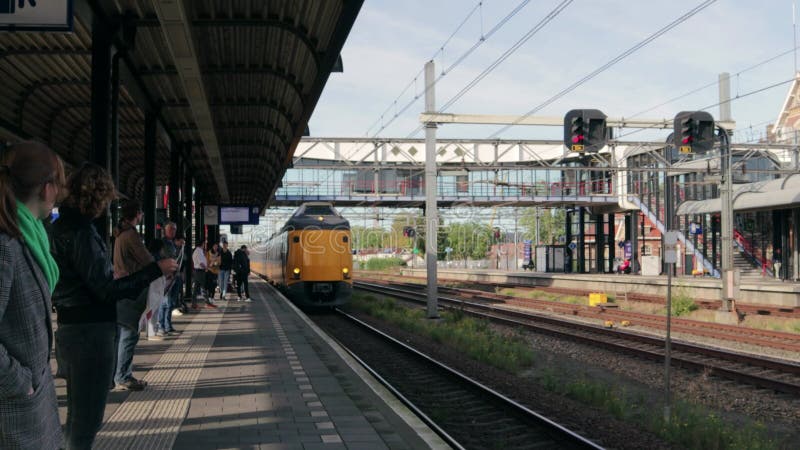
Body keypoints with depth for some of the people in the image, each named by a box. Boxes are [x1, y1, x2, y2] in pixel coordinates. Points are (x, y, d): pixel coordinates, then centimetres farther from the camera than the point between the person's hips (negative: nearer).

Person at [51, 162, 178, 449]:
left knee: (78, 412, 21)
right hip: (91, 331, -10)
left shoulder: (61, 227, 11)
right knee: (88, 416, -1)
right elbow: (106, 289, -20)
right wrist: (156, 270, -17)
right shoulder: (81, 232, -18)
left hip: (70, 327, 10)